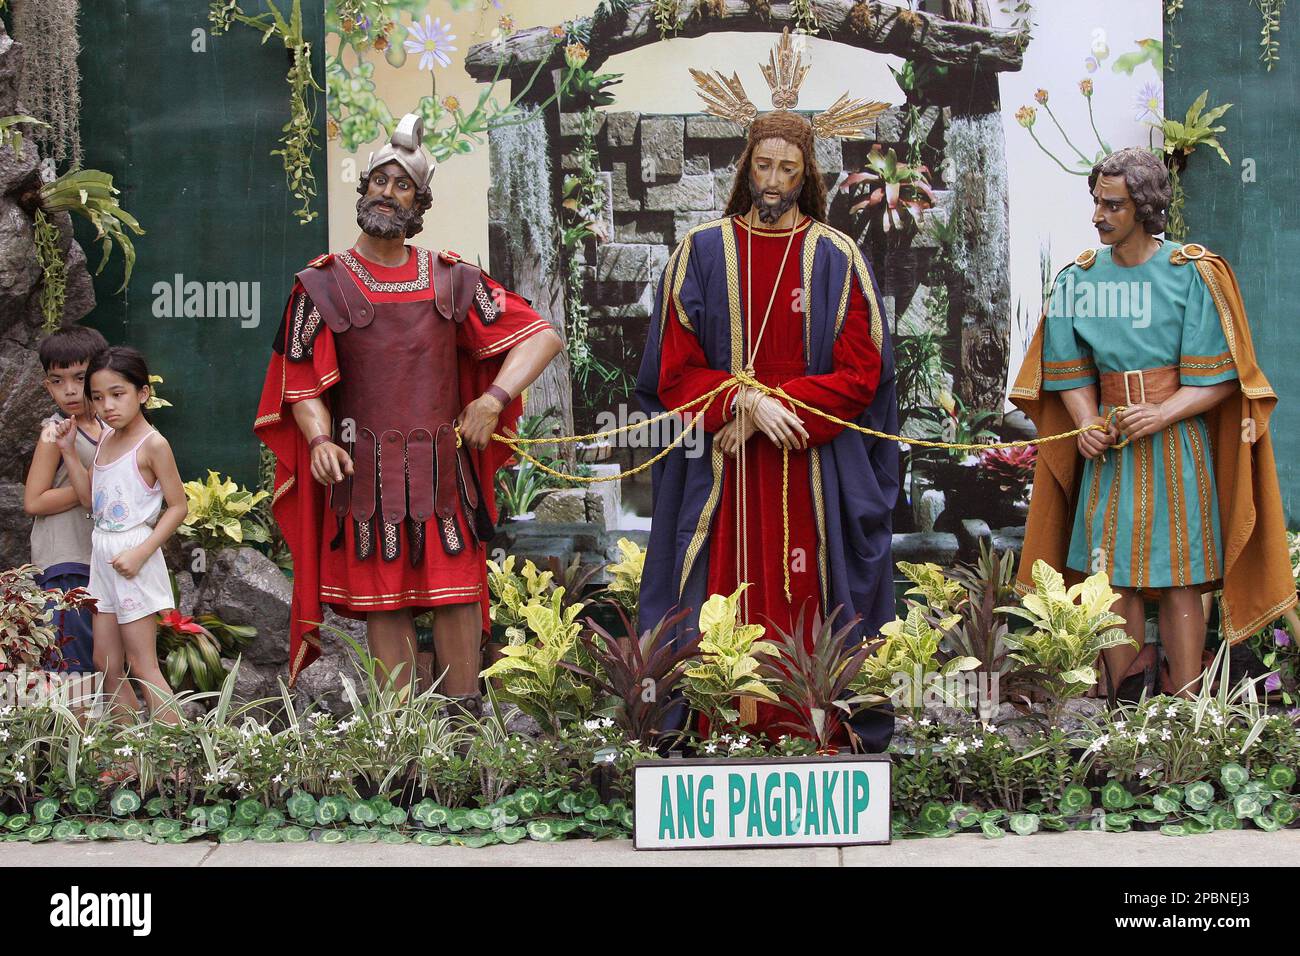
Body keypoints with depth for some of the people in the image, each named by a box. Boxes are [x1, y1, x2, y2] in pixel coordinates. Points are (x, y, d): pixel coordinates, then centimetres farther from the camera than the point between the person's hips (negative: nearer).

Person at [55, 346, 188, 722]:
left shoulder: (152, 444, -13)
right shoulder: (106, 438, 10)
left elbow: (178, 507, -13)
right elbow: (90, 498, 14)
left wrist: (140, 554, -19)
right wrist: (69, 451, 5)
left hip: (133, 559, -8)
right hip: (101, 557, 8)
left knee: (142, 667, -5)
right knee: (107, 666, 8)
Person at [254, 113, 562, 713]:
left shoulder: (452, 280, 7)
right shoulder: (323, 286, 4)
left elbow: (542, 337, 6)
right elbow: (302, 385, 3)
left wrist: (494, 399, -7)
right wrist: (320, 440, -16)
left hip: (444, 465, 2)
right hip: (365, 467, -1)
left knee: (458, 591, 1)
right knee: (383, 597, 1)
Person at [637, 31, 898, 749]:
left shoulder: (837, 258, 5)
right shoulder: (701, 253, 6)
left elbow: (861, 372, -1)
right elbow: (675, 368, 3)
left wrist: (769, 412, -10)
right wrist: (746, 401, -14)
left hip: (814, 468, 0)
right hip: (720, 467, 0)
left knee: (809, 606, -2)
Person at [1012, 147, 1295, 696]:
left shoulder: (1193, 275, -5)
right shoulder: (1078, 279, 5)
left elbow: (1218, 378, -6)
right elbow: (1072, 371, 10)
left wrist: (1161, 415, -20)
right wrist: (1087, 425, -8)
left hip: (1177, 444, -3)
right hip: (1109, 446, 3)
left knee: (1178, 580, -2)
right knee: (1115, 578, 4)